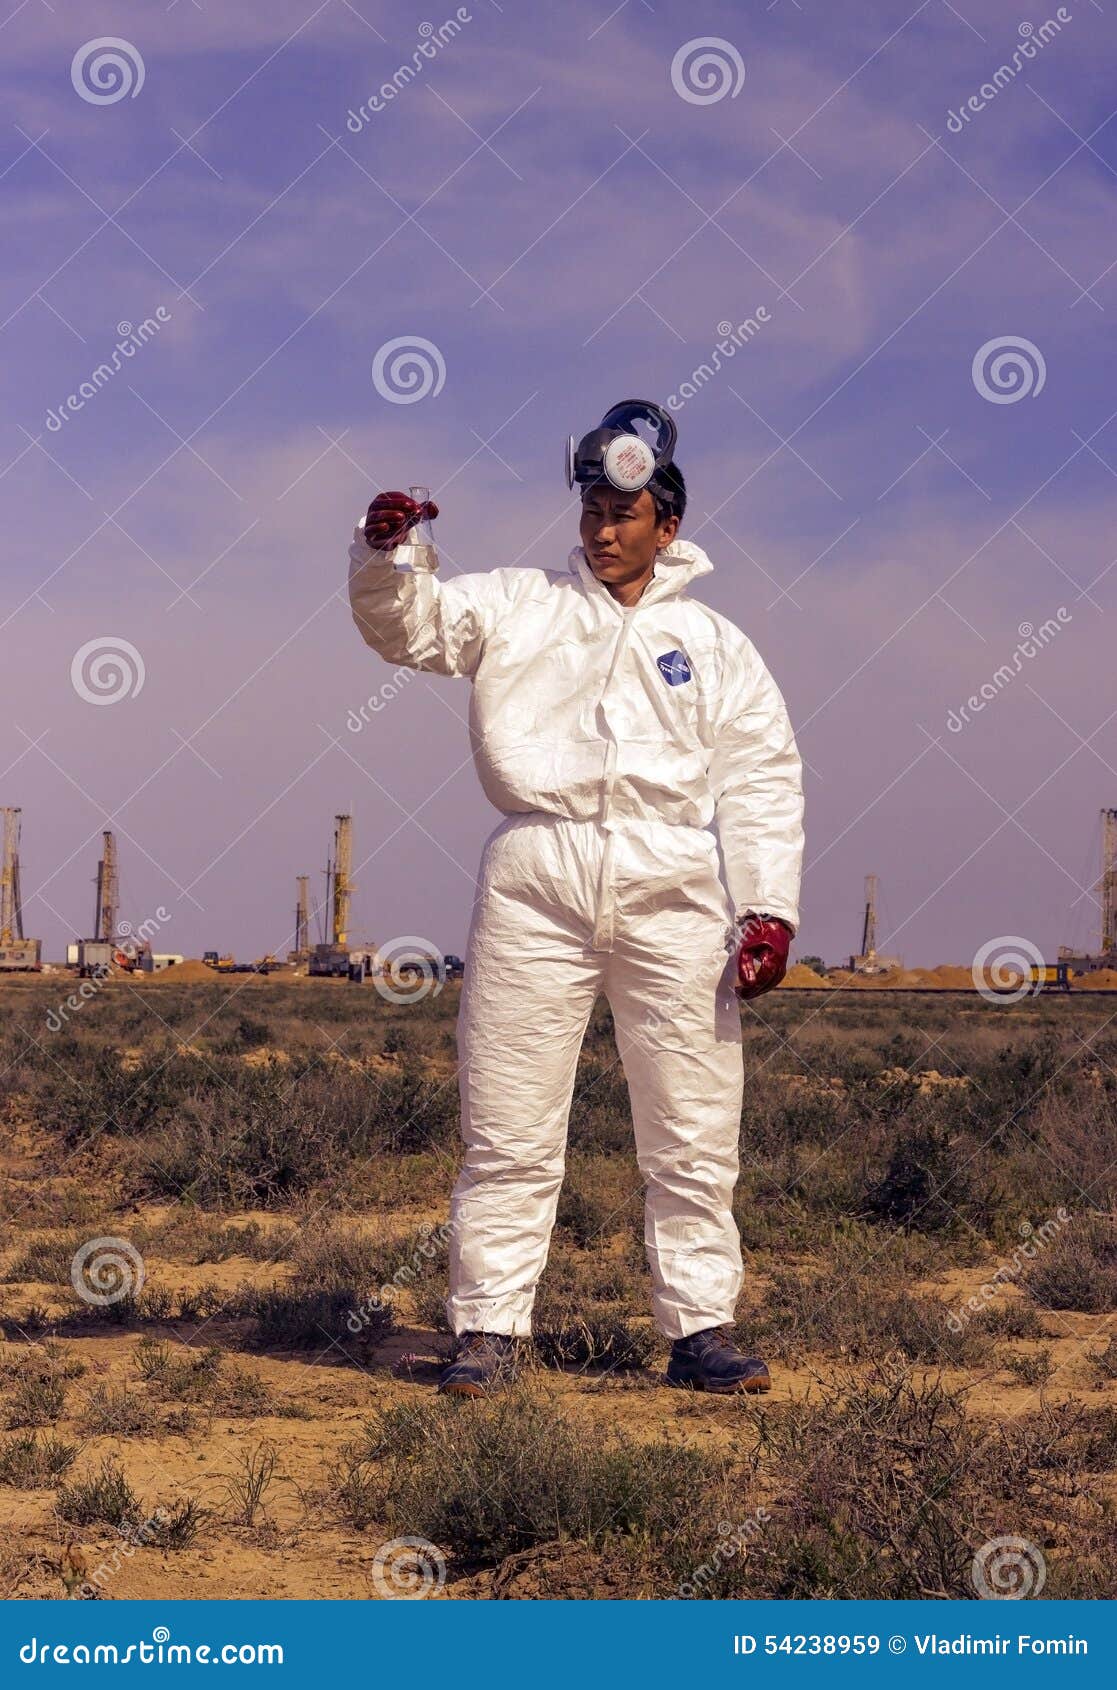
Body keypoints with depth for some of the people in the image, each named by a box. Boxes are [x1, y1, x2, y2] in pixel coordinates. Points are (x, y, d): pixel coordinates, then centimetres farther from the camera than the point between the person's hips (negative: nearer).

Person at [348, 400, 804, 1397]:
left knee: (695, 1133, 2)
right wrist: (384, 554, -18)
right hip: (535, 888, 0)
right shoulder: (517, 609, 15)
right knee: (509, 1129, 0)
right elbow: (406, 623, 4)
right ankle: (489, 1328, 6)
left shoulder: (715, 643, 15)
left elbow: (763, 780, 9)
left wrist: (769, 907, -2)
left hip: (673, 897, 1)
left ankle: (701, 1330, 11)